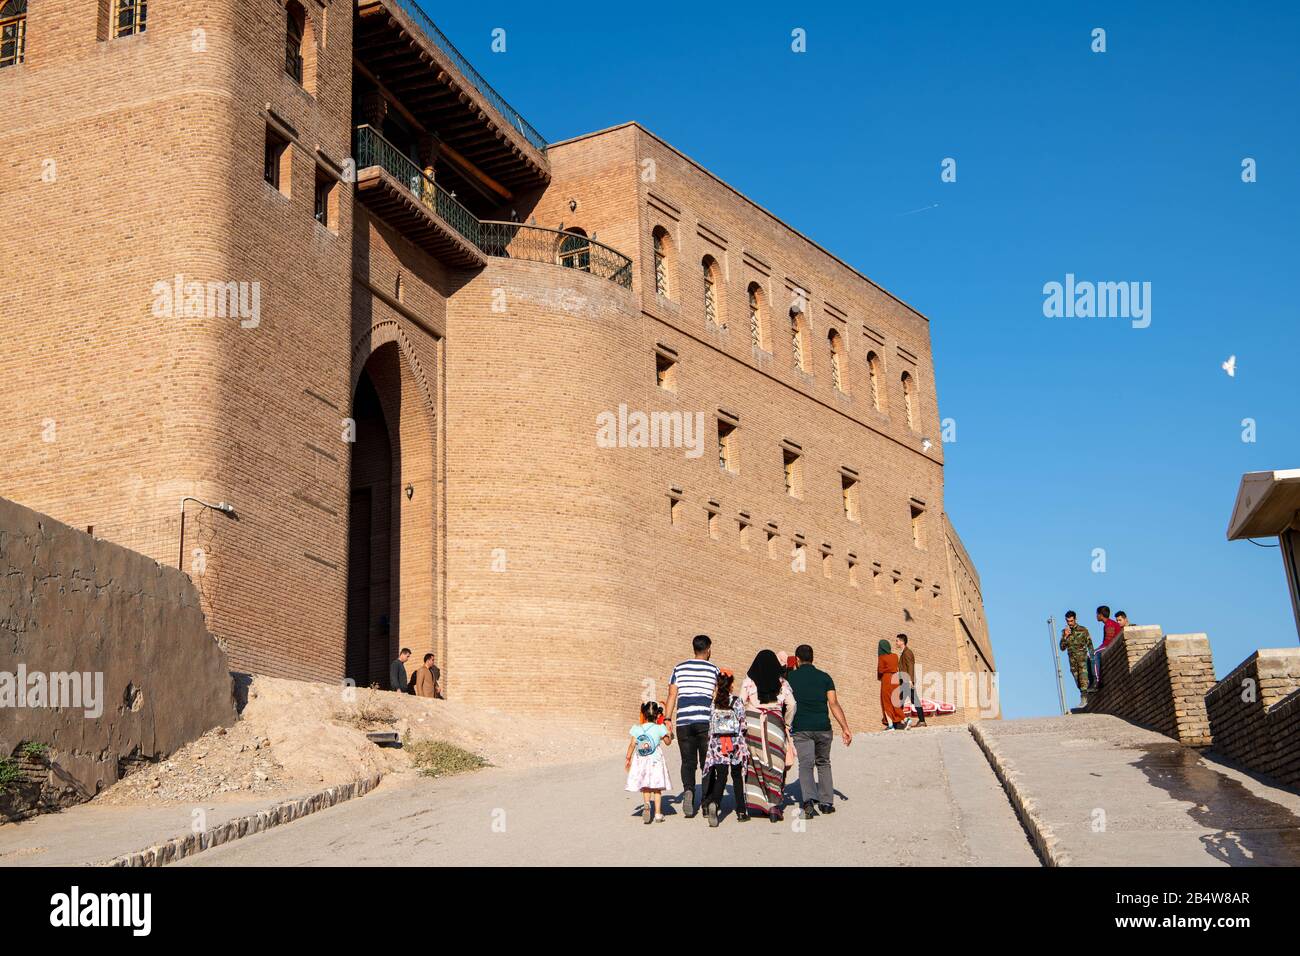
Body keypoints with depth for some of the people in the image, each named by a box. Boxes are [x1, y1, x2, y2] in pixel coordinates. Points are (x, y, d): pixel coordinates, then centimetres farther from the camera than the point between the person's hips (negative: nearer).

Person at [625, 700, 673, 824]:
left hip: (641, 761, 1)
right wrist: (669, 732, 26)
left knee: (645, 788, 11)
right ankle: (657, 814, 6)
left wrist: (628, 759, 8)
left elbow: (632, 745, -2)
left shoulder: (637, 729, -3)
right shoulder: (660, 728, -5)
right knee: (657, 789, 7)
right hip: (656, 761, -1)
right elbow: (668, 742, 8)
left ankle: (646, 804, -16)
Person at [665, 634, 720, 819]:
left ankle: (688, 790, -16)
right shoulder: (714, 670, 4)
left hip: (683, 722, 2)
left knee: (688, 761, 8)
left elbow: (671, 696, 4)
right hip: (706, 721, -2)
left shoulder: (679, 668, 10)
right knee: (707, 762, 8)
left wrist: (668, 722, 4)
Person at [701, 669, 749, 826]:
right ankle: (741, 812, 16)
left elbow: (707, 725, 2)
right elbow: (742, 725, -2)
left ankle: (714, 802, -26)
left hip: (717, 745, 1)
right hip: (735, 744, -1)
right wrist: (744, 747, 11)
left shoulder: (712, 701, 0)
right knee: (738, 777, 13)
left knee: (720, 777, 0)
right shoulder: (737, 701, -3)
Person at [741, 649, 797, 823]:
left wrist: (742, 723, 10)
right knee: (774, 765, 2)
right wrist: (786, 724, 12)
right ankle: (773, 804, -5)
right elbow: (791, 705, -1)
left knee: (754, 763, 9)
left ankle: (755, 801, 7)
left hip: (752, 724, 0)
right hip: (774, 726, 0)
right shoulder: (781, 682, 4)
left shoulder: (749, 681, 3)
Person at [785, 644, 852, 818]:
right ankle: (826, 802, 16)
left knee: (805, 764, -4)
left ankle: (807, 799, -26)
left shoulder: (790, 677, 4)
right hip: (823, 727, 2)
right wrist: (845, 728, -2)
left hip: (801, 728, -2)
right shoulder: (824, 676, 6)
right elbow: (834, 704, -1)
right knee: (823, 763, 18)